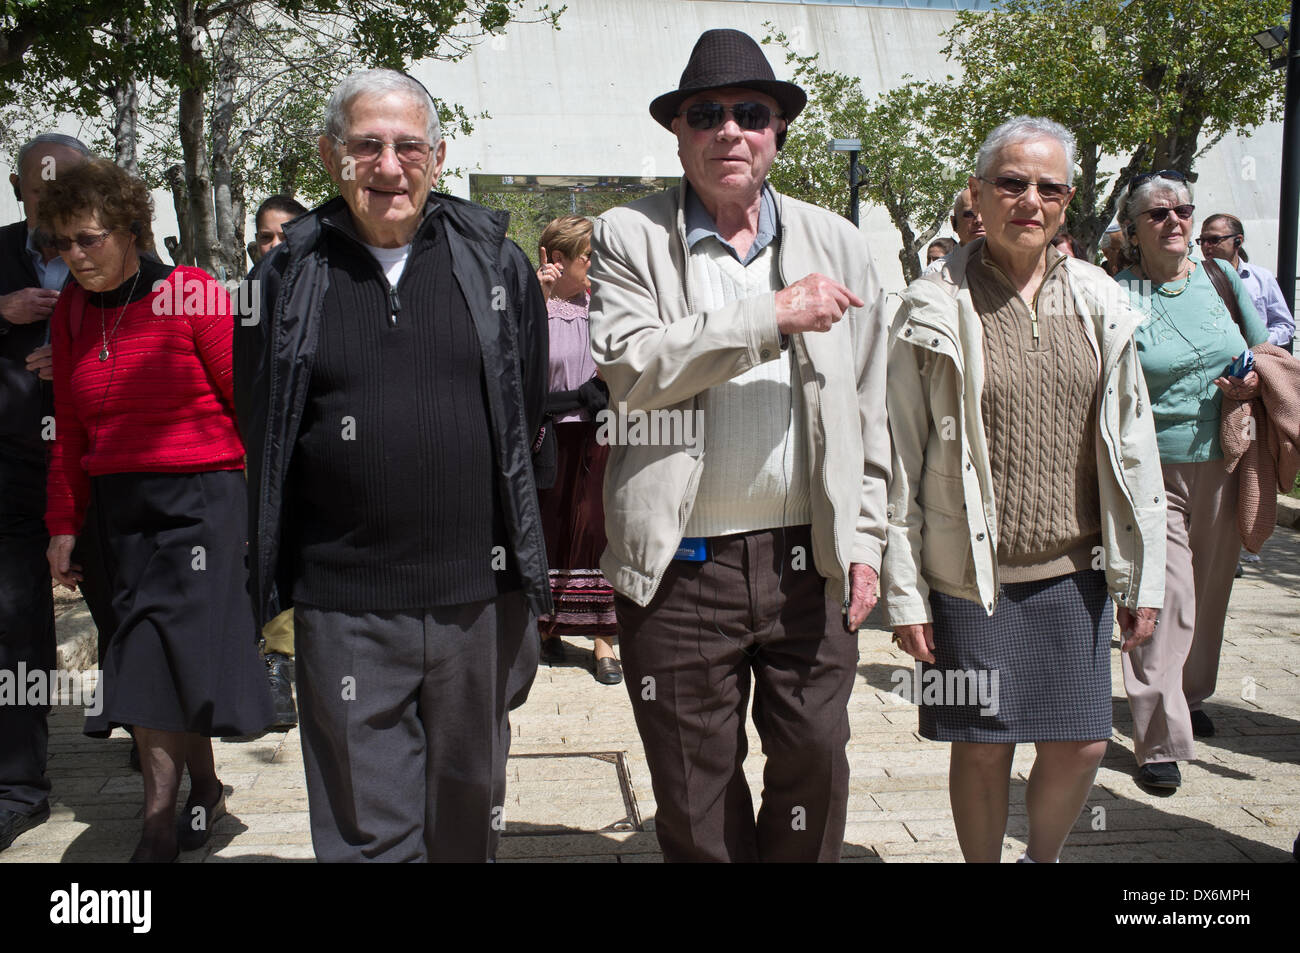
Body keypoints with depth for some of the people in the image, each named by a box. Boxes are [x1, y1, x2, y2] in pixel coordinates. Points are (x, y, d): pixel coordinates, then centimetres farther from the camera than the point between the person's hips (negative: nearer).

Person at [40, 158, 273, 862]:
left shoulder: (193, 295, -9)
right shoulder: (71, 312, 8)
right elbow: (69, 430, 14)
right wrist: (63, 524, 13)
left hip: (199, 496, -5)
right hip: (120, 506, 5)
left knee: (162, 659, -7)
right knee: (147, 662, 7)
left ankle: (158, 824, 3)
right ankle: (203, 787, 24)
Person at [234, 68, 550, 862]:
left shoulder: (496, 263, 4)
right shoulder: (291, 275, 2)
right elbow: (262, 434, 11)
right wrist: (274, 582, 11)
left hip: (479, 595, 1)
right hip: (345, 608, -1)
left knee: (470, 813, 18)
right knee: (365, 830, 7)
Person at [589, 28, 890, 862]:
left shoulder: (838, 246, 9)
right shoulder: (630, 238, 1)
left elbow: (867, 413, 10)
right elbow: (630, 365, -16)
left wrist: (864, 539, 5)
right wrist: (774, 315, -18)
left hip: (809, 559, 2)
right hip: (681, 566, -2)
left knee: (815, 763, 12)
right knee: (695, 791, 12)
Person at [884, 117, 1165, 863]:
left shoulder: (1099, 304, 4)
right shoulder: (935, 308, -6)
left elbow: (1132, 446, 8)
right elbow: (902, 459, -6)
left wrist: (1144, 576, 6)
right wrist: (905, 590, -7)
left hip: (1073, 570, 3)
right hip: (970, 572, -3)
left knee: (1081, 745, 9)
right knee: (984, 748, 7)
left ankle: (1045, 856, 38)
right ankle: (986, 861, 32)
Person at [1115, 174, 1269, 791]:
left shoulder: (1222, 277, 7)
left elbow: (1265, 351, 18)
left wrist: (1255, 382, -3)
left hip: (1222, 464, 4)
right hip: (1150, 469, -4)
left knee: (1210, 591, 15)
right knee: (1161, 600, -8)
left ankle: (1191, 697, 37)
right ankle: (1160, 738, 0)